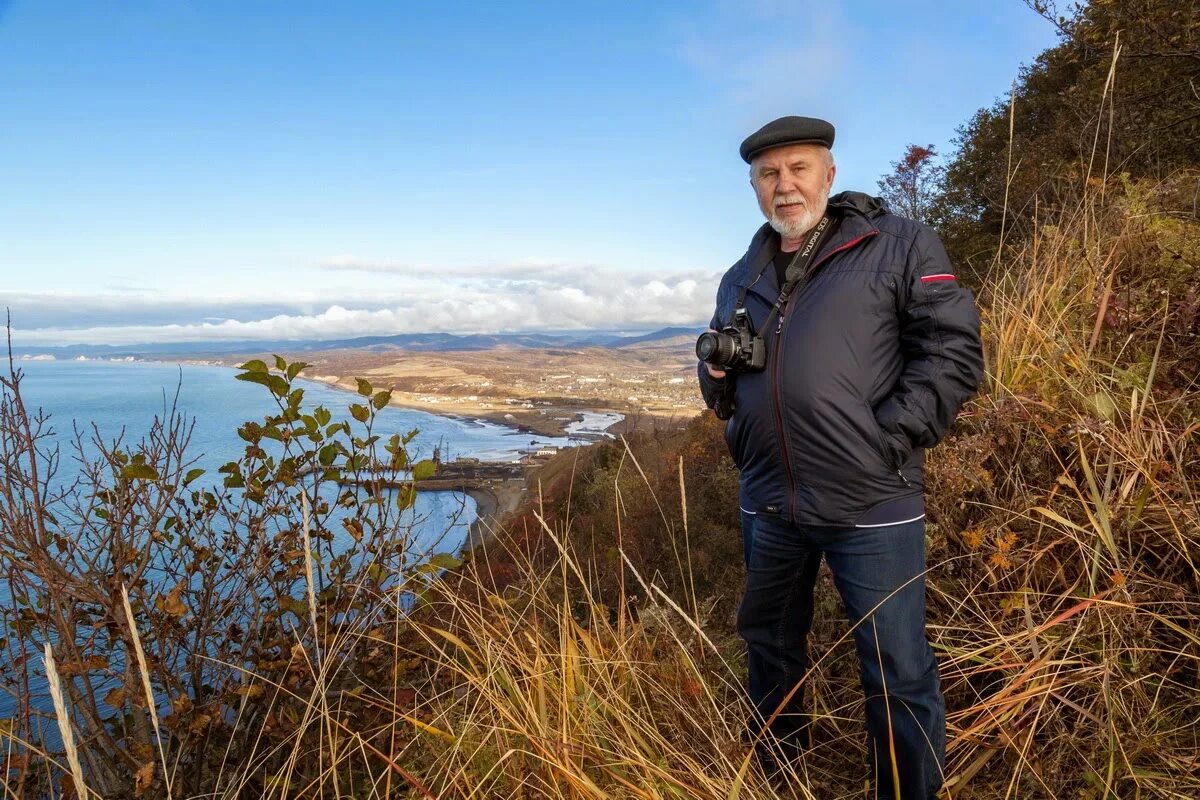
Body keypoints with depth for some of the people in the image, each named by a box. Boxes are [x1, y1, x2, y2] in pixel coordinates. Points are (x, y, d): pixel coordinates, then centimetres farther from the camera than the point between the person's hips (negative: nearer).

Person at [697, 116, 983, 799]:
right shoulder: (742, 279, 14)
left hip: (870, 506, -5)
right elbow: (719, 380, 25)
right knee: (771, 641, 22)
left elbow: (954, 352, -9)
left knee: (898, 674, 3)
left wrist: (886, 441, -15)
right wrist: (717, 371, 2)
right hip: (769, 504, 6)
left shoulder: (898, 246, -3)